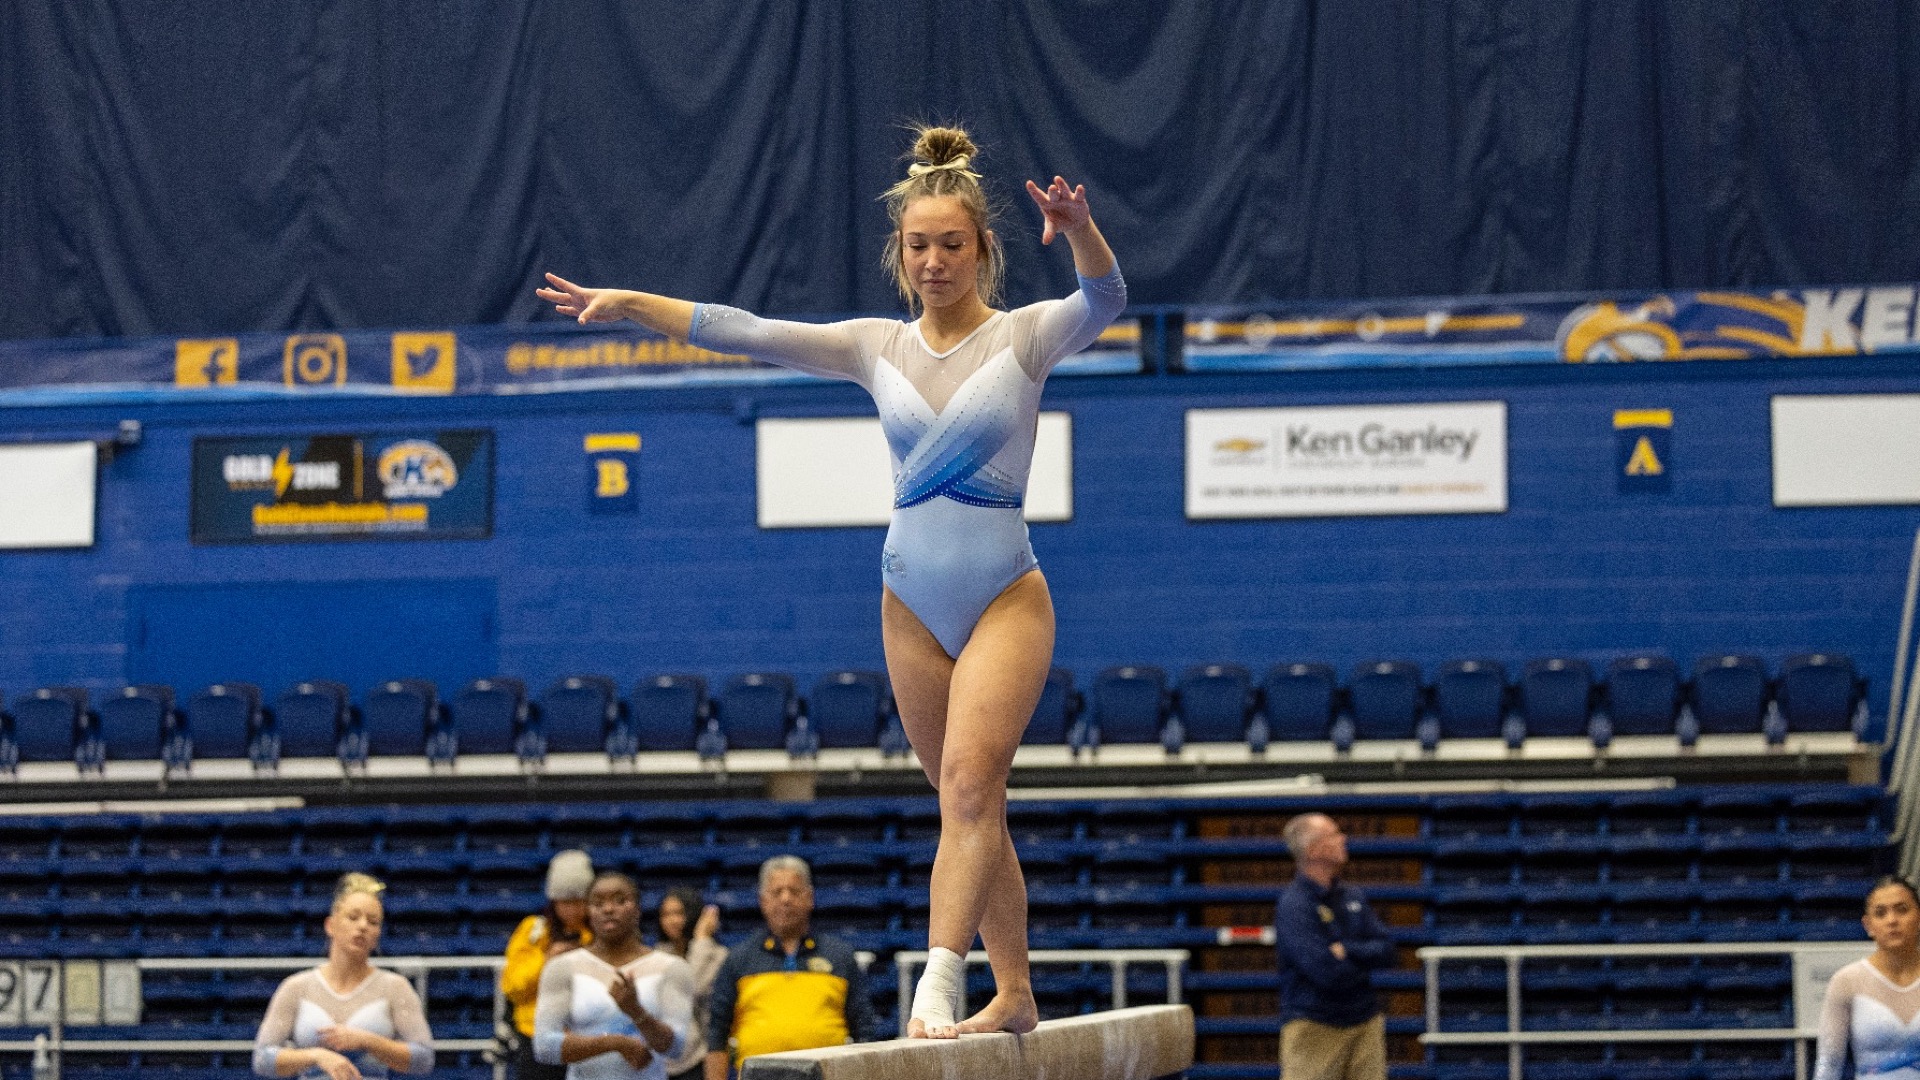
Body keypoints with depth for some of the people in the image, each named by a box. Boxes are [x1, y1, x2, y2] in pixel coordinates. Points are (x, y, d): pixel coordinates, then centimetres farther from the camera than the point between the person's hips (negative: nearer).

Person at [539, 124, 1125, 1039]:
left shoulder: (1025, 336, -4)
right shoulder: (879, 347, 6)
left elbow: (1105, 298, -24)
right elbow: (742, 332, 3)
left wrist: (1079, 230, -44)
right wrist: (630, 304, -4)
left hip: (1005, 598, -4)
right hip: (912, 604, 4)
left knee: (968, 782, -21)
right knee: (971, 803, 11)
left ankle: (939, 980, -30)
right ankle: (1014, 994, 20)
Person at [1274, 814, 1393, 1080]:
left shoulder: (1351, 896, 10)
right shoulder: (1293, 905, -13)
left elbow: (1385, 951, 4)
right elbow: (1327, 973, -21)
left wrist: (1347, 950, -14)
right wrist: (1364, 960, -3)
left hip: (1365, 1023, 7)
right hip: (1314, 1026, -7)